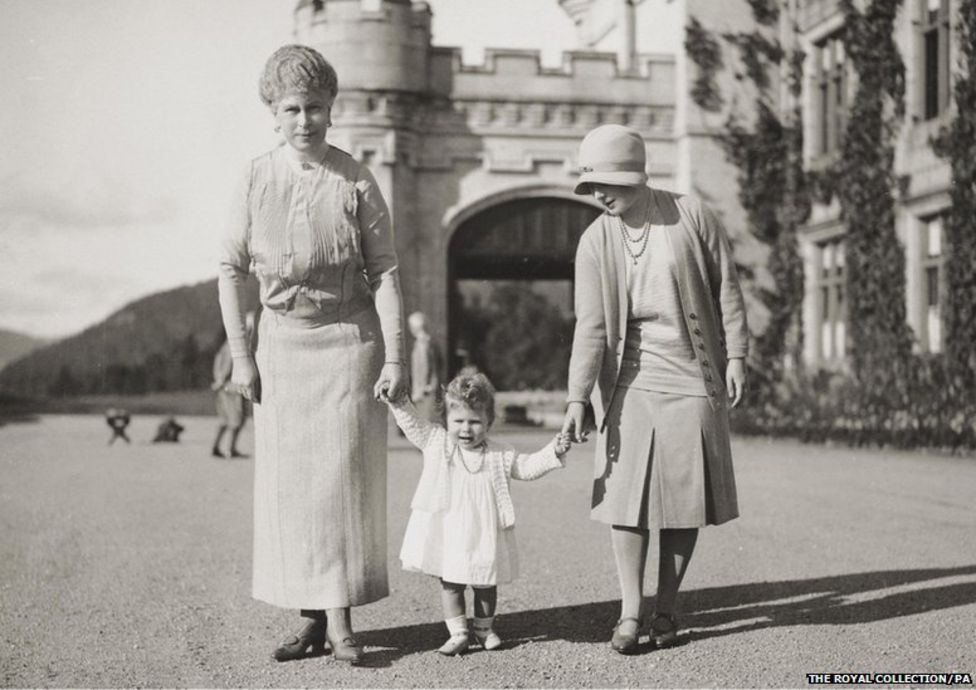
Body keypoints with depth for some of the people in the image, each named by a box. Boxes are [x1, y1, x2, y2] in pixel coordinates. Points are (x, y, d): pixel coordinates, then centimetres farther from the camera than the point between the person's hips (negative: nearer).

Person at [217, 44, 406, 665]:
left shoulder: (356, 182, -6)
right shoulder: (257, 178, 0)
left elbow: (385, 272, -5)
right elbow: (232, 268, 5)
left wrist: (395, 358, -10)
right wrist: (240, 355, 1)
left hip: (349, 338, -2)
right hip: (281, 339, 3)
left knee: (343, 475, -3)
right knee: (287, 480, 4)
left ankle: (341, 619, 5)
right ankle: (311, 618, 14)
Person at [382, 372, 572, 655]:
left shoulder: (499, 455, 3)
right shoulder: (436, 443, 1)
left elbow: (526, 466, 5)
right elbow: (413, 423, 0)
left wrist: (553, 452, -7)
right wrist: (399, 402, -15)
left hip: (484, 534, 1)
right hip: (447, 534, -1)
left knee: (485, 585, 12)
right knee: (450, 584, 3)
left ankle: (484, 629, 30)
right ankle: (458, 633, 11)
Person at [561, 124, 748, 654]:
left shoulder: (691, 216, -4)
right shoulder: (595, 242, -2)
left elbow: (726, 287, 3)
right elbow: (590, 326, -7)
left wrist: (735, 356, -2)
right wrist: (577, 398, -15)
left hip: (691, 376, -1)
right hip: (629, 380, 1)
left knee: (685, 494, 1)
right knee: (626, 493, -6)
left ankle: (666, 608, 13)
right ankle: (630, 611, 2)